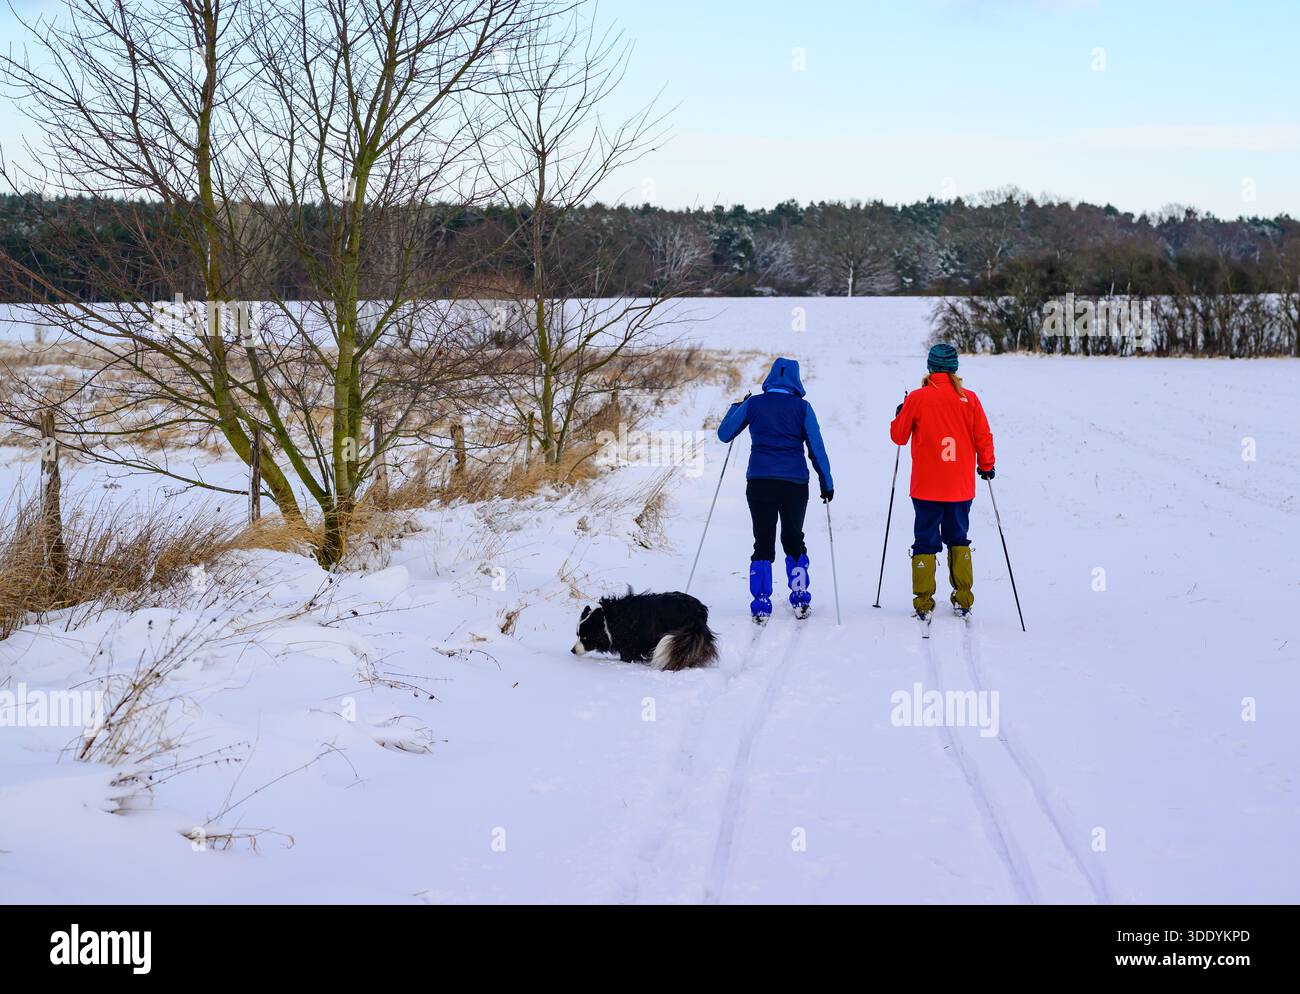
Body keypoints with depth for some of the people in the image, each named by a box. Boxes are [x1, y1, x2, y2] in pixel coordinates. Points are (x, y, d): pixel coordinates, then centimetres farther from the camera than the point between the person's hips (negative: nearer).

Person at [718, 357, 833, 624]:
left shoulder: (753, 404, 2)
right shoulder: (802, 407, 0)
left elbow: (724, 434, 11)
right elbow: (817, 449, 0)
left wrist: (736, 407, 28)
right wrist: (827, 484, 8)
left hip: (759, 482, 0)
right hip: (795, 484, 0)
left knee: (763, 543, 5)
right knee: (794, 539, 18)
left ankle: (761, 605, -2)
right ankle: (800, 598, 15)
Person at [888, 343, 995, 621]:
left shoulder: (917, 398, -7)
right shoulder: (969, 399, -3)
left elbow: (898, 436, 2)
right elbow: (983, 437, 2)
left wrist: (900, 415, 22)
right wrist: (986, 465, 19)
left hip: (927, 486, -2)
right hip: (961, 485, 2)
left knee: (926, 541, 4)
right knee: (958, 538, 17)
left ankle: (923, 603, 0)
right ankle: (963, 600, 13)